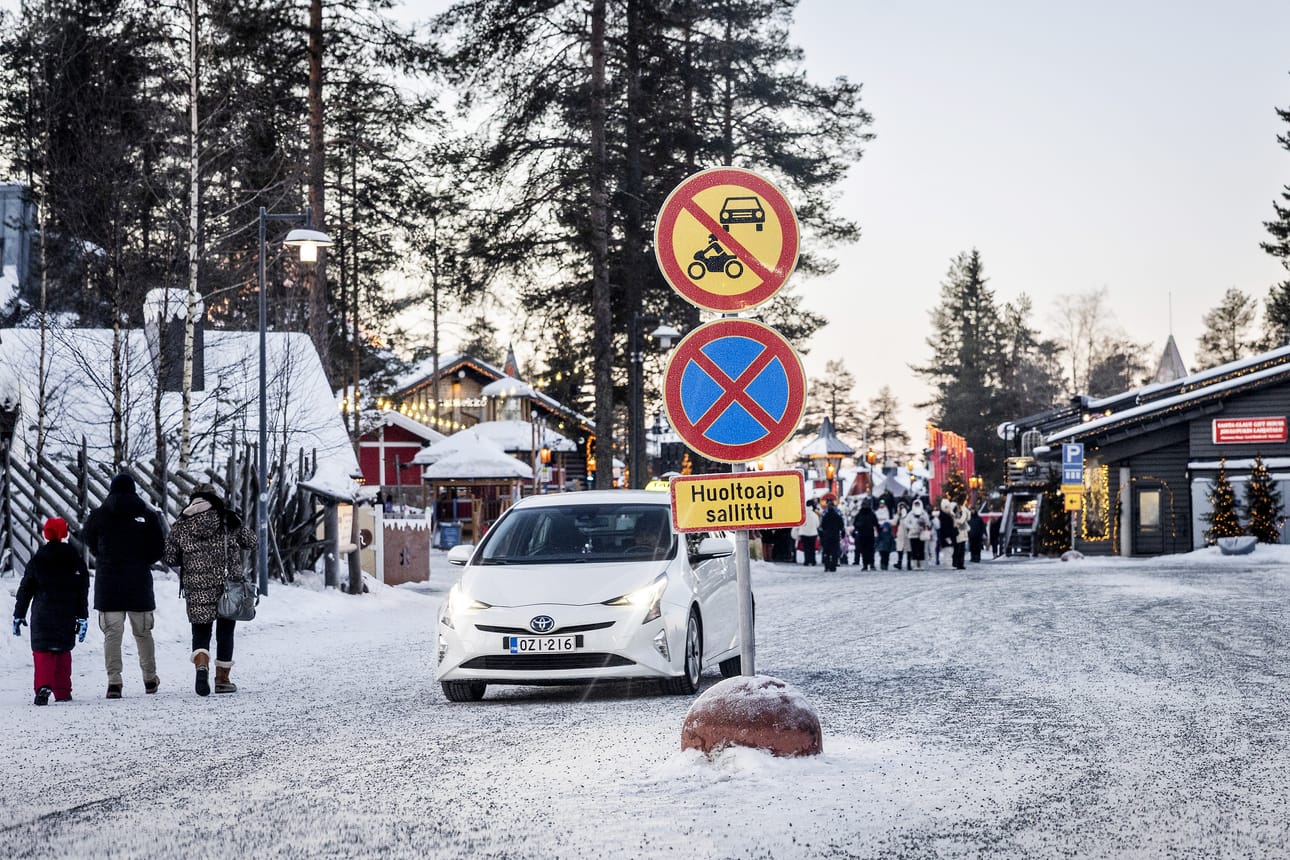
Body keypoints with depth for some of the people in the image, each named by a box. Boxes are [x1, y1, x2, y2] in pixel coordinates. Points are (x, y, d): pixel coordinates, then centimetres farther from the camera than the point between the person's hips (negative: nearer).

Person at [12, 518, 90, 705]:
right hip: (67, 616, 1)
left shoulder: (37, 560, 0)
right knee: (63, 651, 13)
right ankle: (63, 692, 12)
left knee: (42, 652, -3)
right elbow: (83, 592, 2)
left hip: (42, 614, -1)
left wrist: (18, 615, 11)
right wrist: (82, 618, 5)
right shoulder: (76, 560, 2)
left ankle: (43, 686, -25)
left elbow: (25, 590, 4)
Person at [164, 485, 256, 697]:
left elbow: (170, 558, 5)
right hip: (228, 586, -1)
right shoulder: (229, 519, -3)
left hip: (196, 590, 1)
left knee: (200, 632, 9)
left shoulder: (180, 526, 0)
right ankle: (222, 679, 16)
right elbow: (250, 542, 7)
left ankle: (201, 665, -18)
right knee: (225, 632, 12)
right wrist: (245, 526, 25)